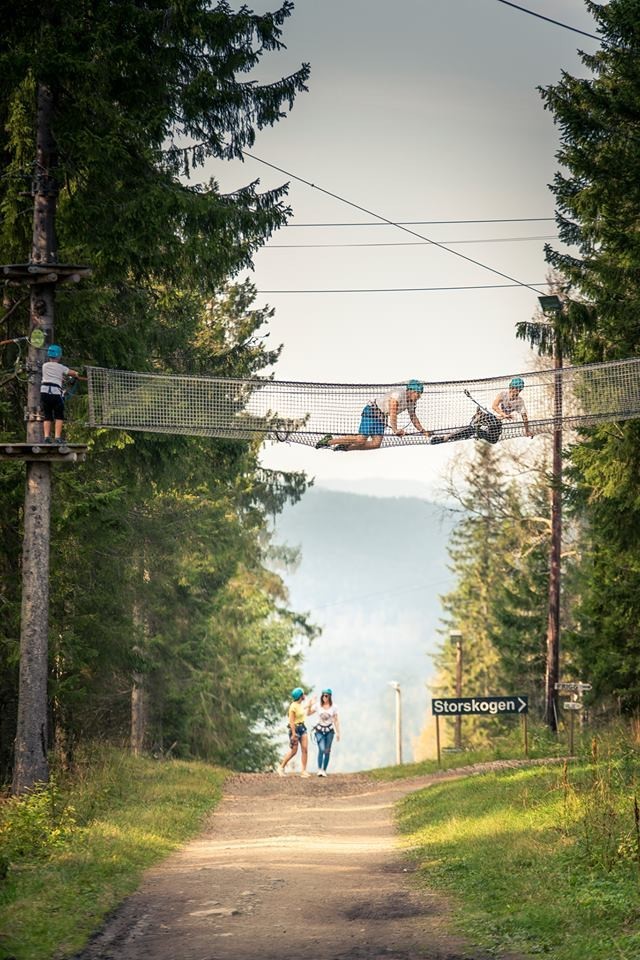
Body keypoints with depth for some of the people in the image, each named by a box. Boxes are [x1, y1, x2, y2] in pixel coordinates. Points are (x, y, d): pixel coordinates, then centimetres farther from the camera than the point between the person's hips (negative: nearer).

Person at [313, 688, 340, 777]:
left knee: (327, 751, 1)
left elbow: (336, 720, 5)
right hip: (319, 730, -1)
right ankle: (319, 769, -17)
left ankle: (324, 770, 10)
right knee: (321, 749, -17)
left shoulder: (333, 707, 0)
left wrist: (338, 732, 4)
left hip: (329, 730, 1)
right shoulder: (318, 706, -1)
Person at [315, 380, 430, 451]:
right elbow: (392, 414, -30)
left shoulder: (412, 400, 5)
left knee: (376, 444, -11)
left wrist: (422, 430, 6)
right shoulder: (398, 394, -23)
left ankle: (346, 446, -3)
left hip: (382, 418, 9)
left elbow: (413, 417, 16)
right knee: (361, 439, -19)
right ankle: (328, 441, -7)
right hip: (372, 411, -9)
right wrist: (395, 430, -39)